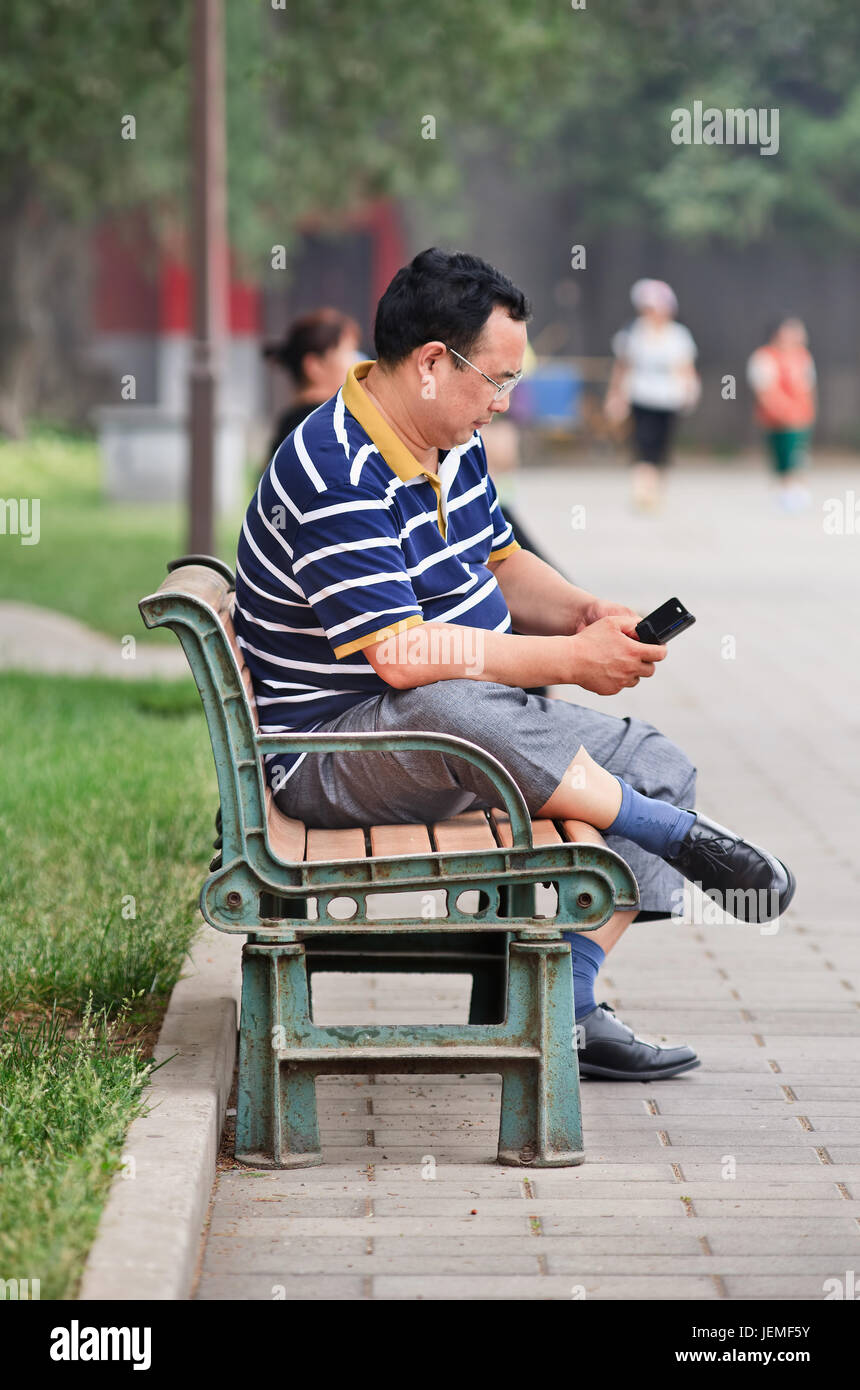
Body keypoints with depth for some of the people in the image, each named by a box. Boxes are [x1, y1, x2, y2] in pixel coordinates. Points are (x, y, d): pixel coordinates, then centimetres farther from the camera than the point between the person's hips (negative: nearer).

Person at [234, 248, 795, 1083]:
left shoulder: (453, 444, 8)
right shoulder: (336, 476, -23)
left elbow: (501, 566, 21)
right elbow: (402, 655, -30)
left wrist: (587, 614, -1)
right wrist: (571, 659, -23)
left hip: (473, 725, 10)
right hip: (332, 752, -10)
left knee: (656, 762, 2)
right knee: (452, 707, -41)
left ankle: (566, 1008, -6)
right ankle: (676, 835, -21)